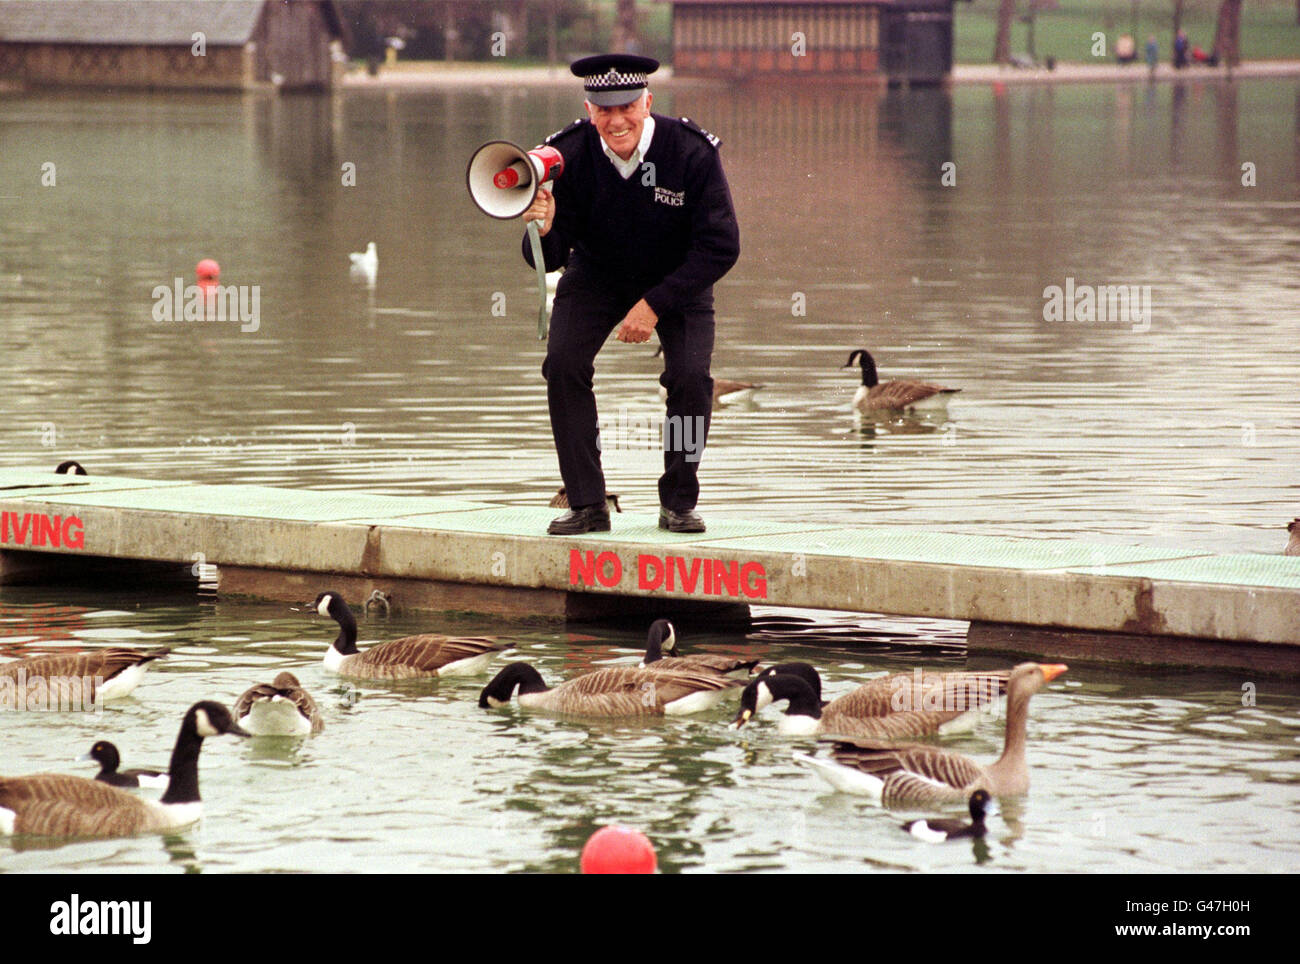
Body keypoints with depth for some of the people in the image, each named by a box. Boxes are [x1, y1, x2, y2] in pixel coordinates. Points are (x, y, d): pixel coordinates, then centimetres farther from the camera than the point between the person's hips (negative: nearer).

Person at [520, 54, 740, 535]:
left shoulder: (691, 152, -28)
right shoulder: (569, 154, -24)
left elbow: (720, 247, -21)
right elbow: (547, 259, -18)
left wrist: (655, 305, -25)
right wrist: (544, 230, -43)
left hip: (677, 279, -1)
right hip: (596, 274, 1)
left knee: (691, 376, -21)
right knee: (563, 364, -20)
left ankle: (678, 503, 0)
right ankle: (587, 505, -9)